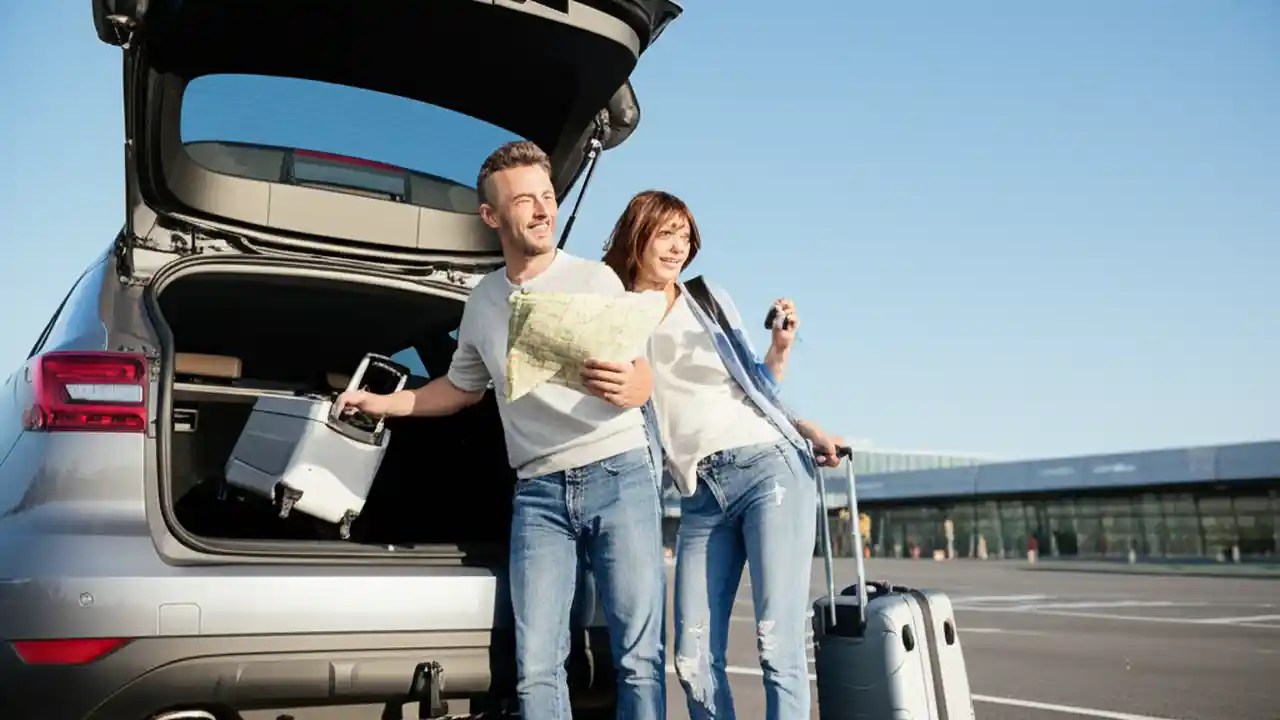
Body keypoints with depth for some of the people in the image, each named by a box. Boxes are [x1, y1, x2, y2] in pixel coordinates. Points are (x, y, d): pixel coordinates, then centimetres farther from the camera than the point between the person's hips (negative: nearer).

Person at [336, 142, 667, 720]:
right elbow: (464, 387, 30)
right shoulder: (482, 300, 14)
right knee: (536, 668, -3)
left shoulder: (595, 279, 2)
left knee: (639, 656, -5)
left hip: (619, 475, -3)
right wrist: (384, 403, 23)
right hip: (538, 492, 3)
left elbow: (644, 381, -1)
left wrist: (626, 389, -24)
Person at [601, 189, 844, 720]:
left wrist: (780, 347, 1)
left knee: (778, 644, -10)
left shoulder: (710, 299, 11)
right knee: (695, 661, -2)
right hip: (701, 498, 1)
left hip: (769, 467, -1)